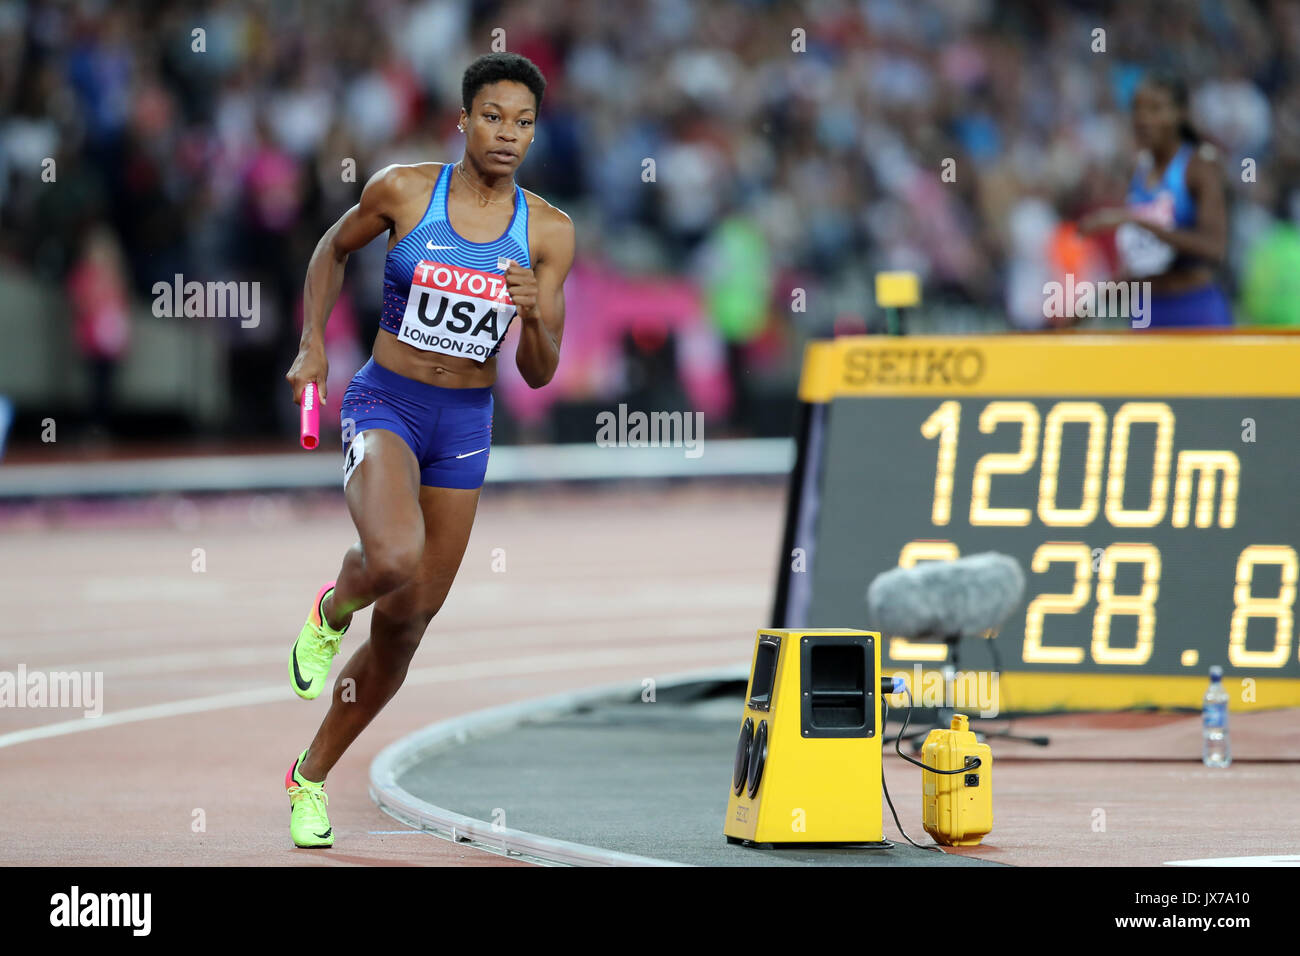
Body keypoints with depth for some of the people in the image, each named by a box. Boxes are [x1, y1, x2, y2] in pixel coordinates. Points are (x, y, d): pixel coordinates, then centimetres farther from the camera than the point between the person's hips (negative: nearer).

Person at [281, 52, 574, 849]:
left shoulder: (548, 232, -2)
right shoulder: (403, 191, -7)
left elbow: (539, 374, -1)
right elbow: (334, 249, 13)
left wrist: (533, 315, -21)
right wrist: (313, 344, 3)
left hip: (466, 426, 4)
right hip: (384, 406, -3)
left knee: (405, 628, 8)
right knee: (394, 559, -34)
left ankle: (312, 776, 28)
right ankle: (332, 611, 3)